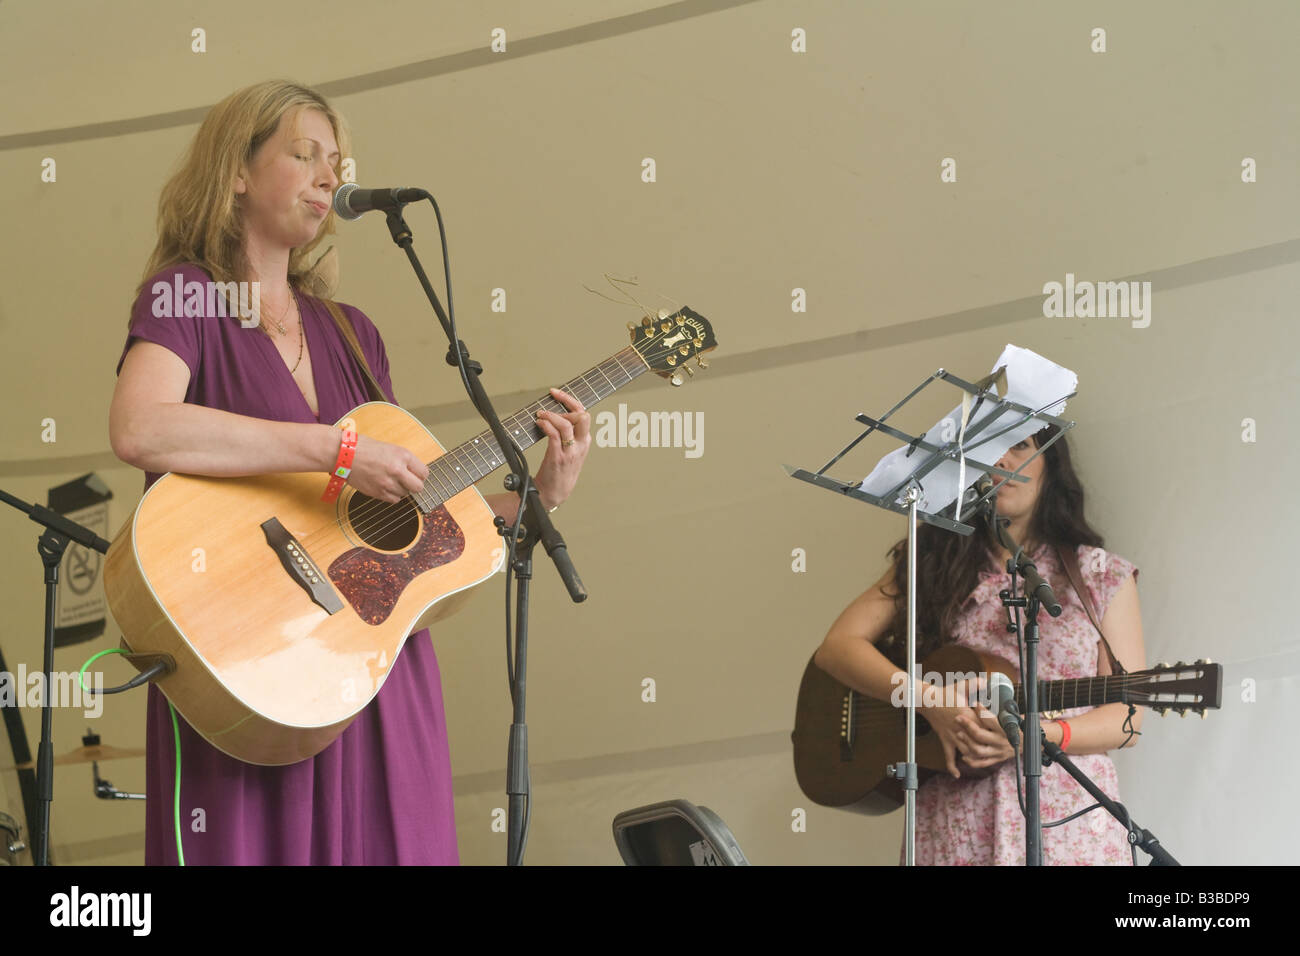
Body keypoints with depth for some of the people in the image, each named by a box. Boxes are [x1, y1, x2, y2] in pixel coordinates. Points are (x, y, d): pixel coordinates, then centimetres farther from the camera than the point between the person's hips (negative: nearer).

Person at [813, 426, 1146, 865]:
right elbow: (836, 647, -1)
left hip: (1070, 820, 0)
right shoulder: (930, 565, 9)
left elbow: (1127, 718, 1)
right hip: (953, 821, 1)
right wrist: (931, 701, -15)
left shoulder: (1103, 577, 6)